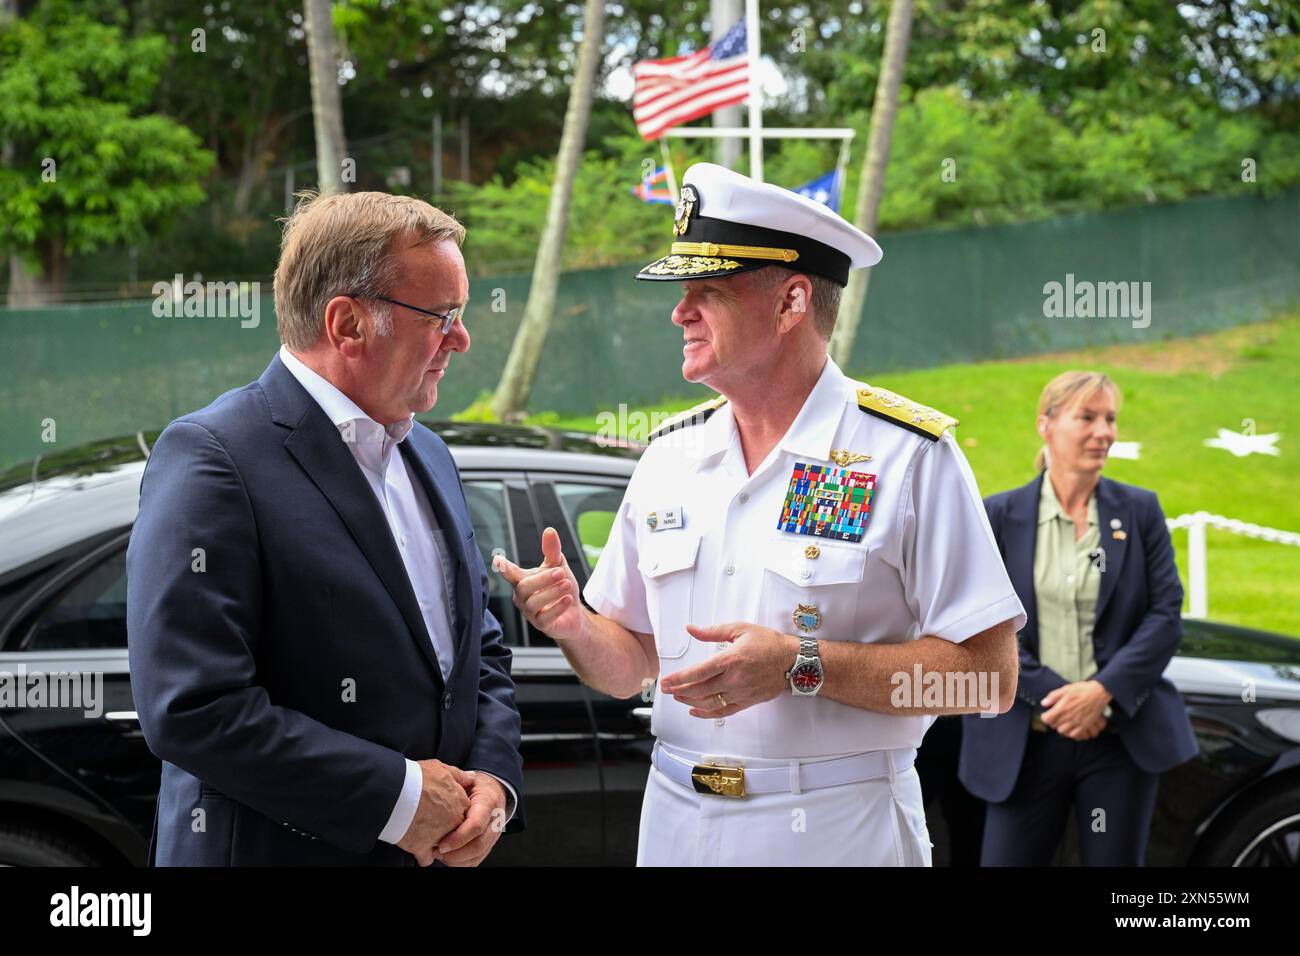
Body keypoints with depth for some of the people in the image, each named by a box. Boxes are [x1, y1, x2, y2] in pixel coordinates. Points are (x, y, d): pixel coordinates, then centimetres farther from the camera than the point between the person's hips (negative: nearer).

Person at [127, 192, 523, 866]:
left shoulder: (428, 456, 11)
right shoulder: (213, 459, -15)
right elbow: (192, 710, -23)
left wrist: (493, 779, -2)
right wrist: (398, 796, -20)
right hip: (277, 849, -7)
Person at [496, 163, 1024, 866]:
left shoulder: (908, 456, -9)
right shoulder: (670, 456, 8)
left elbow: (989, 676, -14)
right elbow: (632, 665, 13)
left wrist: (803, 664, -21)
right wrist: (574, 626, -8)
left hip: (840, 832, -5)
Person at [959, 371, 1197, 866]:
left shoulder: (1140, 511, 5)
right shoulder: (1000, 517, 2)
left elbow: (1166, 614, -1)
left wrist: (1103, 691, -14)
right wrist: (1052, 697, -15)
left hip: (1121, 736, 1)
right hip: (1028, 743, -1)